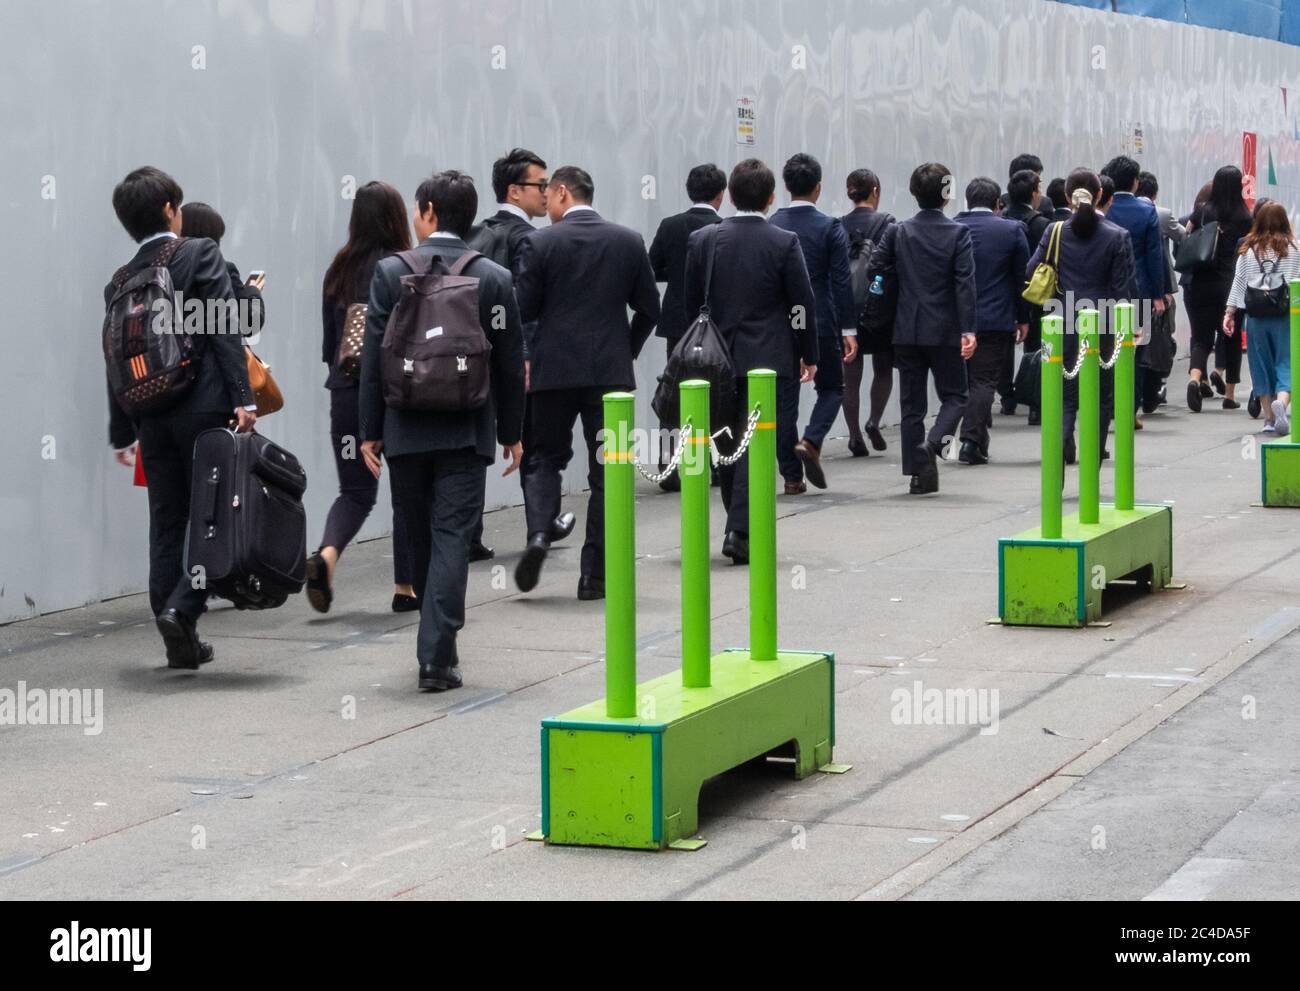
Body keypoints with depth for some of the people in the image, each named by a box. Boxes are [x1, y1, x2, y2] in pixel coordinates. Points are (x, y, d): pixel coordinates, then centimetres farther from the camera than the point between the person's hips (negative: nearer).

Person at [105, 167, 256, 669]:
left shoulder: (120, 282, 9)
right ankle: (182, 608, -17)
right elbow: (224, 330, -14)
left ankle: (180, 642, 12)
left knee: (166, 524, 10)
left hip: (151, 416, 5)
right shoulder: (201, 254, -5)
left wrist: (122, 433, 18)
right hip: (205, 408, -5)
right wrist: (242, 398, -17)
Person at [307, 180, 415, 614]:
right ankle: (405, 587, 15)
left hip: (346, 391, 4)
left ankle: (325, 555, -16)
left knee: (355, 490, 11)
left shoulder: (339, 269, 4)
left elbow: (329, 341, 10)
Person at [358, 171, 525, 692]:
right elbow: (510, 364, -1)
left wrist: (370, 430, 3)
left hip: (406, 430, 1)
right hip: (467, 431, -1)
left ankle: (438, 641, 29)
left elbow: (374, 357, -3)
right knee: (452, 538, -2)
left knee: (421, 537, 15)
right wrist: (511, 432, 9)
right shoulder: (494, 278, -3)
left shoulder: (390, 272, -4)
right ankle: (437, 656, -9)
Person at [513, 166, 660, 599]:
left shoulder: (541, 243, -6)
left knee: (545, 457, 14)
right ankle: (595, 574, 5)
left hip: (554, 369, -1)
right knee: (606, 471, 6)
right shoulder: (629, 242, 2)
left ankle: (539, 532, -11)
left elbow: (524, 308, -7)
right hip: (611, 370, 2)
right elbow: (649, 308, 6)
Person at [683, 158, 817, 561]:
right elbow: (802, 304, -5)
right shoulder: (784, 243, -8)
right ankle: (740, 532, -11)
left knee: (728, 445, 14)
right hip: (767, 357, -3)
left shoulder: (702, 240, 1)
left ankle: (737, 526, 22)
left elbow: (692, 302, 6)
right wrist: (809, 354, 5)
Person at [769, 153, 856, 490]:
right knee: (831, 388, 16)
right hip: (821, 323, -2)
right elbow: (842, 282, -9)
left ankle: (792, 476, 6)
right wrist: (848, 330, -5)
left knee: (785, 399, 7)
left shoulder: (770, 227, 1)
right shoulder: (830, 228, -7)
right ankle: (811, 441, -9)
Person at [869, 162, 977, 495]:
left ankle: (919, 473, 7)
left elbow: (878, 268, 1)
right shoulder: (958, 233, -8)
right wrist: (968, 329, -16)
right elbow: (965, 282, -13)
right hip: (945, 330, -3)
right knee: (953, 396, 10)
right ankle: (934, 442, -18)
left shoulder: (898, 232, 0)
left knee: (911, 404, 8)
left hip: (907, 330, 3)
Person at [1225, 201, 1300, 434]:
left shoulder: (1248, 250, 3)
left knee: (1262, 366, 12)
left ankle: (1270, 418, 14)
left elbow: (1238, 282, 6)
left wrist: (1230, 312, 12)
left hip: (1257, 318, 2)